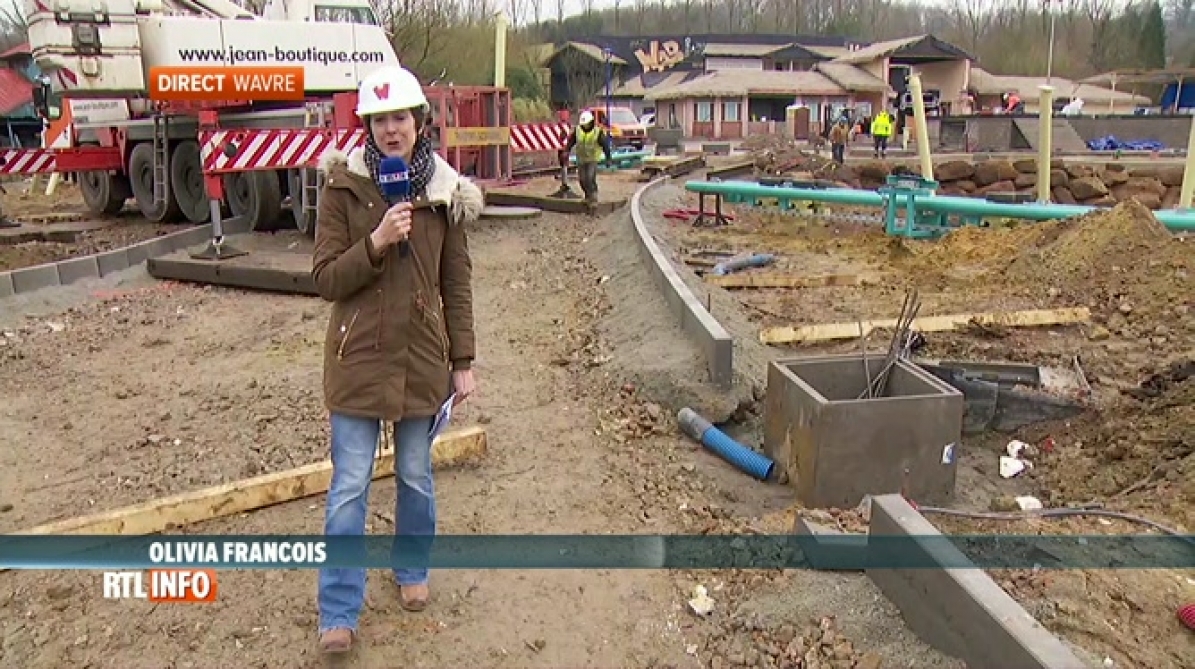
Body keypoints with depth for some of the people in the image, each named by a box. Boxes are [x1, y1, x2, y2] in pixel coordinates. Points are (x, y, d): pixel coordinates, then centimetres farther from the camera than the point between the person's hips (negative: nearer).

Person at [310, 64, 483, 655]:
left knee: (416, 477, 17)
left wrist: (463, 361, 3)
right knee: (349, 486, 2)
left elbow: (457, 284, 3)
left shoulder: (444, 190, -1)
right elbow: (324, 280, -8)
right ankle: (338, 612, 16)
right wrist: (377, 241, -23)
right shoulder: (343, 188, -7)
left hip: (422, 357, 2)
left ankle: (412, 570, 42)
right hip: (358, 358, -2)